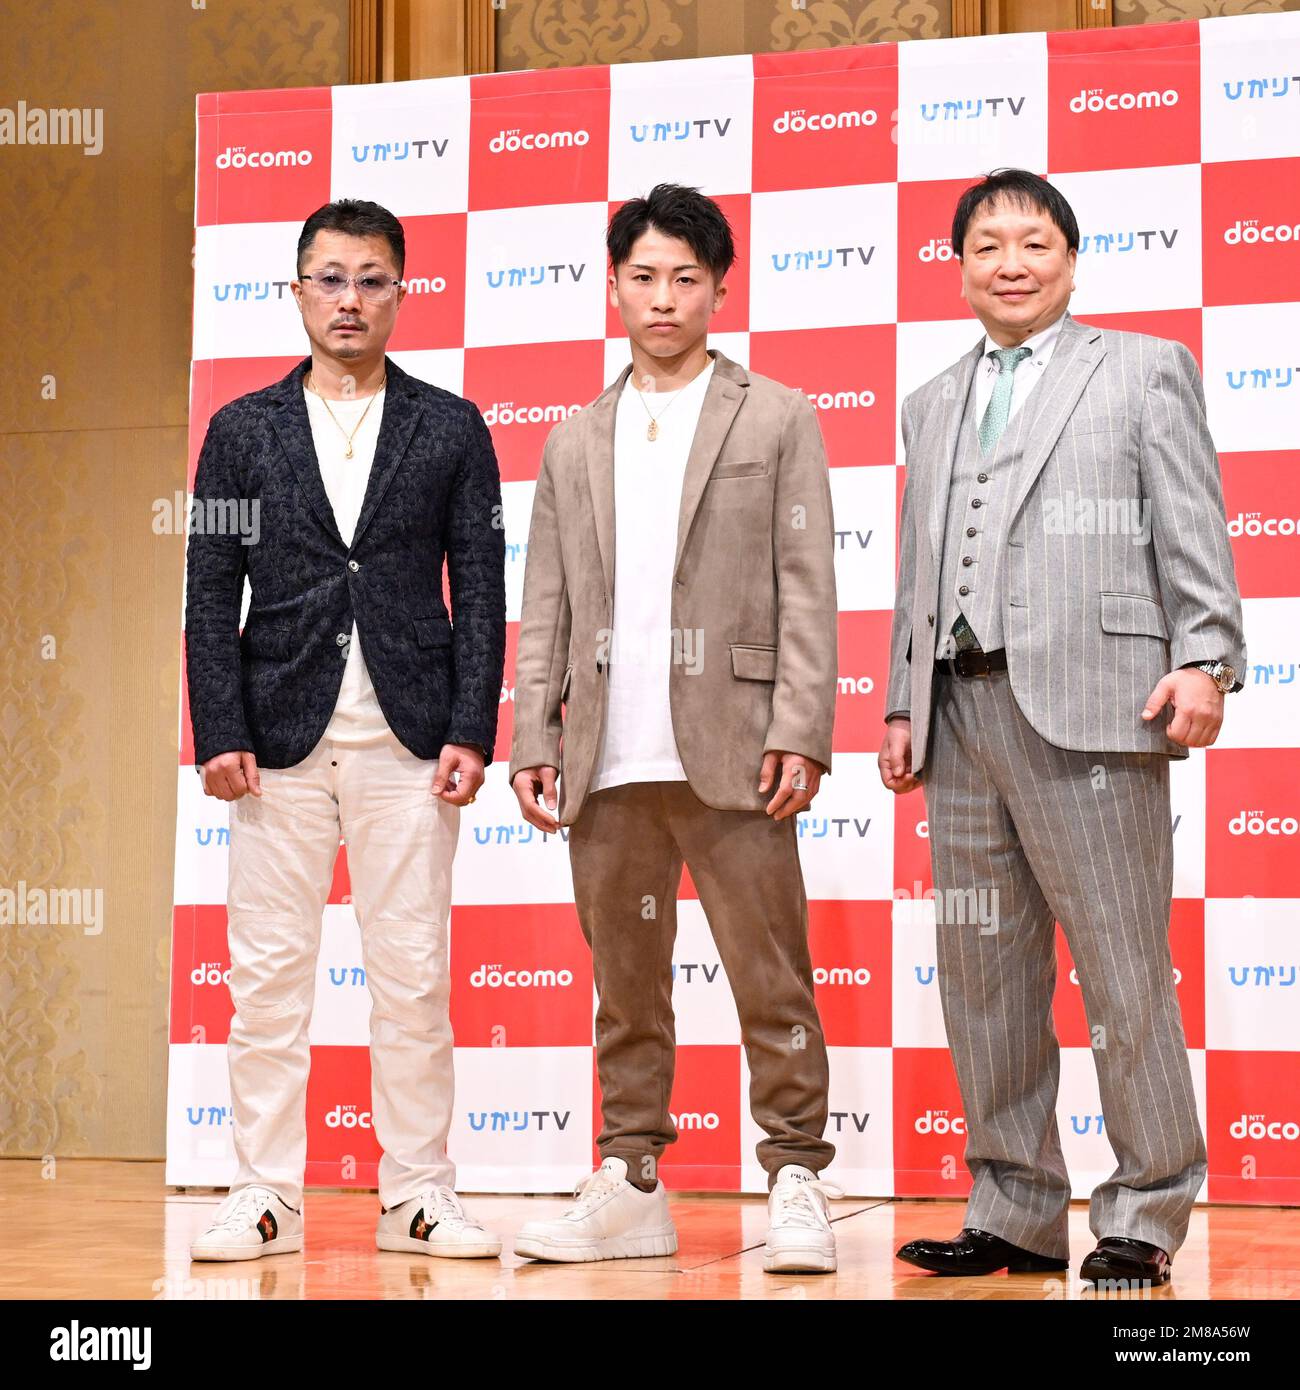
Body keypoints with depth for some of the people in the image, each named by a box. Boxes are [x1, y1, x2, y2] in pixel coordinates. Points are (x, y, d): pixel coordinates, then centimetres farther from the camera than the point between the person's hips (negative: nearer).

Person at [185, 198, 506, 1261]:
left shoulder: (451, 428, 8)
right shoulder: (244, 430, 9)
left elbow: (481, 590, 5)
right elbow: (211, 594, 5)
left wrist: (471, 732, -4)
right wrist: (220, 733, -4)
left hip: (408, 738, 0)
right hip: (281, 737, 1)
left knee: (414, 976, 2)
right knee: (268, 975, 2)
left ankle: (418, 1196, 11)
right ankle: (267, 1196, 10)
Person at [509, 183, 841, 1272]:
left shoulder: (778, 420, 7)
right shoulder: (574, 442, 18)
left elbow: (807, 589, 0)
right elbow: (546, 608, 15)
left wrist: (800, 730, -10)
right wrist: (532, 741, 5)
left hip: (728, 755, -3)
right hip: (609, 765, 4)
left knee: (771, 980, -3)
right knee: (626, 988, 8)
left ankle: (797, 1188, 4)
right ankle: (630, 1190, 16)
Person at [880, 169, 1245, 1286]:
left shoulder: (1144, 369, 10)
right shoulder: (933, 405, 24)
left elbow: (1193, 532, 2)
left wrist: (1206, 661, -10)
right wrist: (903, 705, 14)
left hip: (1088, 709, -5)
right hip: (960, 712, 5)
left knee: (1123, 973, -5)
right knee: (983, 977, 6)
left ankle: (1145, 1216, 3)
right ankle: (1016, 1215, 14)